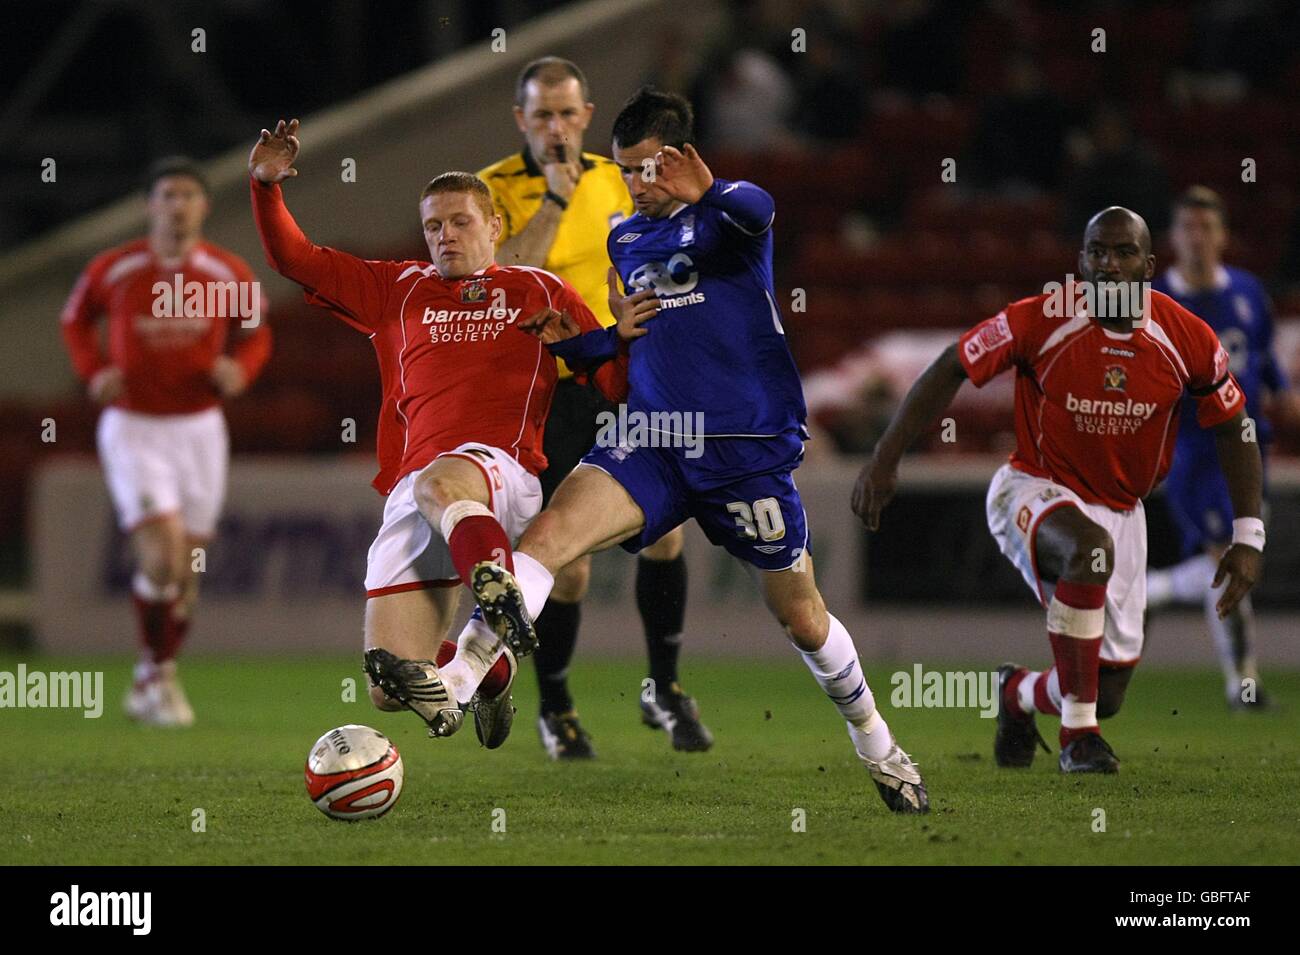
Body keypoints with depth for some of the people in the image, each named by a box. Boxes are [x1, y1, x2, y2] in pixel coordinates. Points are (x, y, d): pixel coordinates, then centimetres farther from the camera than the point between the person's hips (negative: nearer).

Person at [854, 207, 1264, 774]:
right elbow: (950, 371, -8)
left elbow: (1233, 429, 2)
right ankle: (1077, 736, -29)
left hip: (1119, 510, 4)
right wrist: (885, 460, -11)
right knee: (1090, 547, -41)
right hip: (1034, 490, -4)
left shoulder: (1186, 341, -12)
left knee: (1108, 695, 3)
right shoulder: (1041, 322, -19)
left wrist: (1248, 539, -3)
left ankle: (1019, 694, 41)